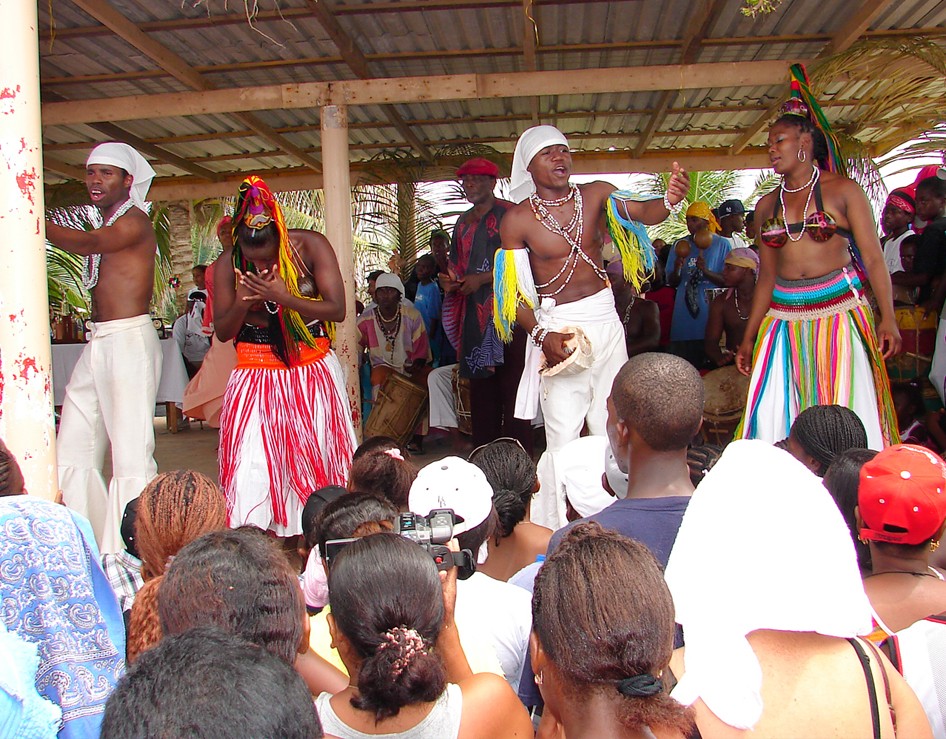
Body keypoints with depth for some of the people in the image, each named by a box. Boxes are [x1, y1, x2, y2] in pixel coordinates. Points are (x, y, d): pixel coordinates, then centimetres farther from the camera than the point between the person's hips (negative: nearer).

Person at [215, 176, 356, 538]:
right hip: (256, 374, 1)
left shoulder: (310, 246, -10)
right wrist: (242, 302, -20)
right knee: (251, 465, -7)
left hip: (313, 370, 0)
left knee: (316, 456, -1)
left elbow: (337, 309, -13)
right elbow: (222, 331, 1)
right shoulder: (228, 263, -5)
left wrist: (283, 297, -25)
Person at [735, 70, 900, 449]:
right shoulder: (767, 206, 13)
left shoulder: (842, 190, 1)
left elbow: (873, 257, -4)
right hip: (784, 318, 4)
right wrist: (749, 337, 13)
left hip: (839, 311, -3)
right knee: (773, 417, -2)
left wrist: (887, 317, -16)